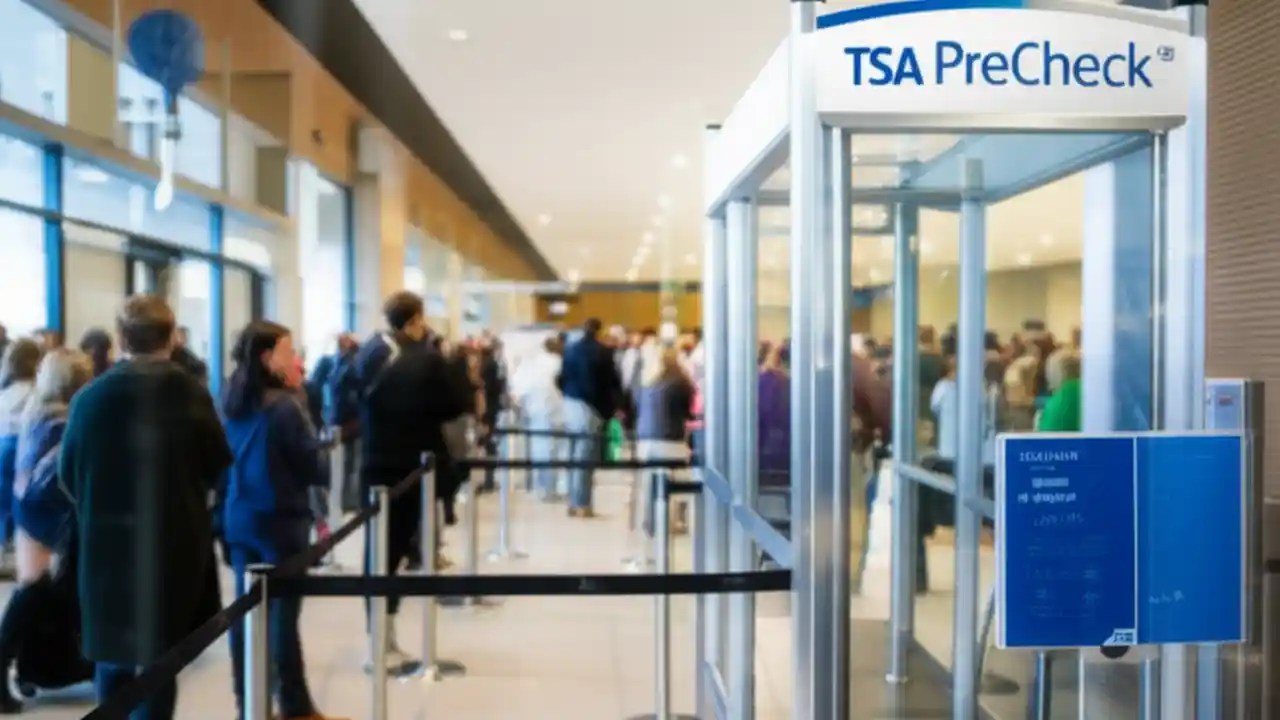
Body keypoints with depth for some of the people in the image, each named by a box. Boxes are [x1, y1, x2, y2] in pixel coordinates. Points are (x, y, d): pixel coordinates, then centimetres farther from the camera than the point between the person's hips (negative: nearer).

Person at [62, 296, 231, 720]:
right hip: (176, 541, -2)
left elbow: (68, 472, 2)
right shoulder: (190, 394, -12)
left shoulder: (91, 397, -7)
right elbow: (218, 466, -3)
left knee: (114, 657, 17)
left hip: (107, 542, 2)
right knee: (160, 658, 7)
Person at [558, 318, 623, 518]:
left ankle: (574, 502, 15)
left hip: (571, 406, 6)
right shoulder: (602, 352, -9)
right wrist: (611, 406, 2)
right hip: (592, 407, -5)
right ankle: (581, 504, -5)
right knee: (586, 457, -4)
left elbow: (562, 378, 9)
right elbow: (612, 381, -8)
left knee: (575, 455, 13)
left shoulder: (570, 349, 6)